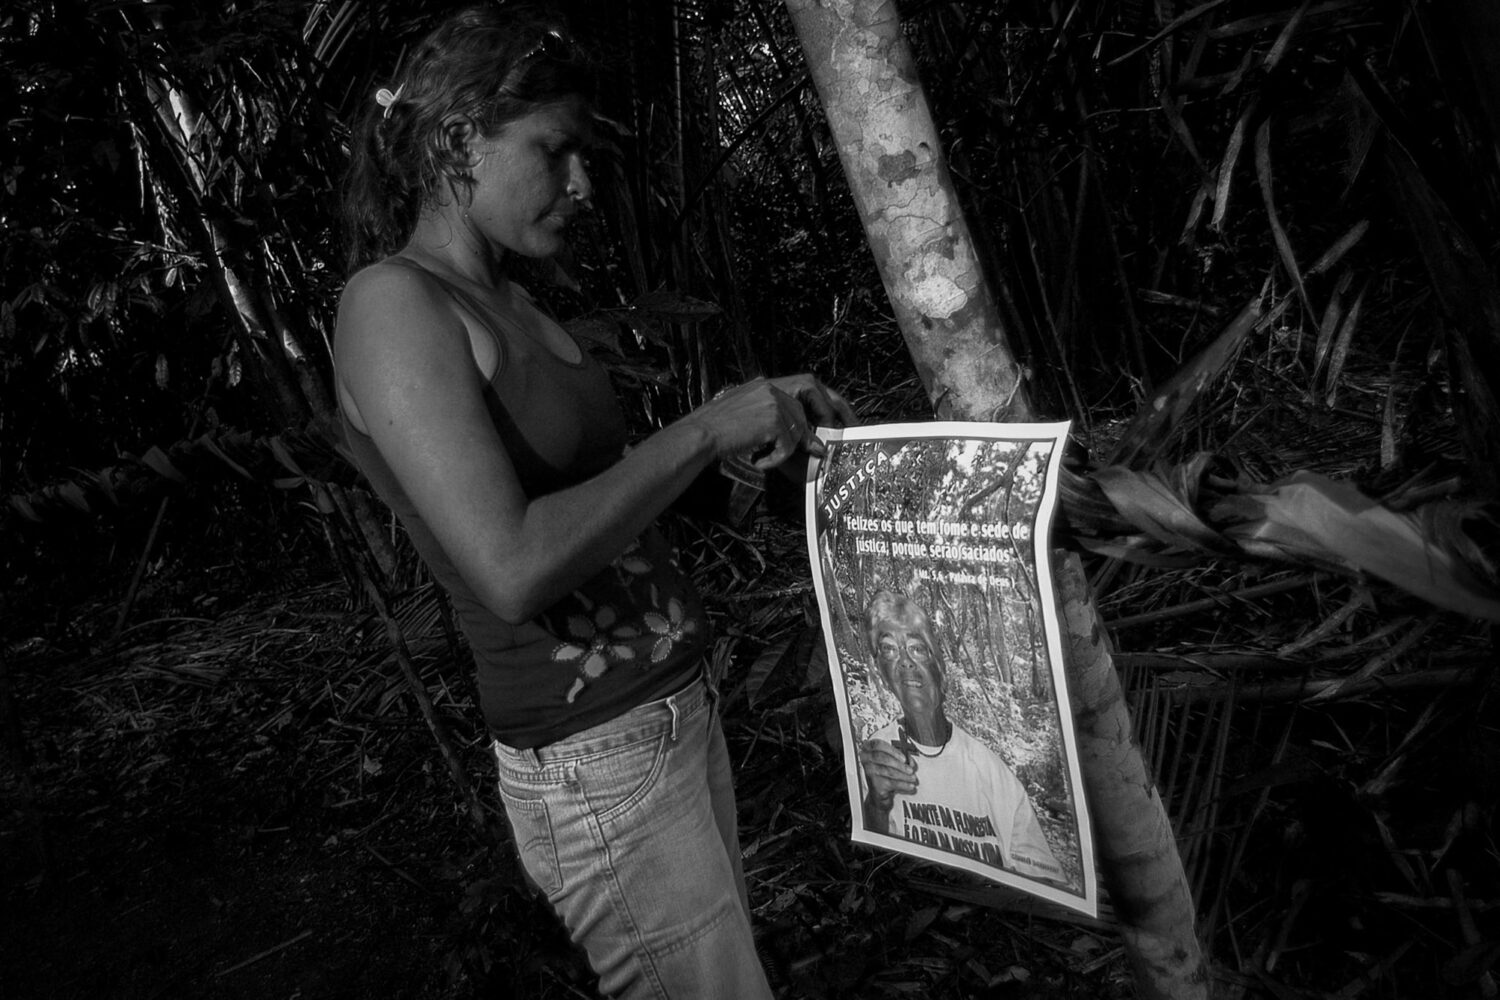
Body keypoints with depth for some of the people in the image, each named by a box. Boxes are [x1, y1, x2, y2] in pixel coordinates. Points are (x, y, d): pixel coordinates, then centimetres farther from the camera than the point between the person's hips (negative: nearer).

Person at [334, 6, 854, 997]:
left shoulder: (510, 302, 10)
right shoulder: (392, 304, -16)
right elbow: (513, 567, -26)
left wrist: (759, 421, 4)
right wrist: (707, 429, -18)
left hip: (673, 716, 8)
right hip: (597, 766, -8)